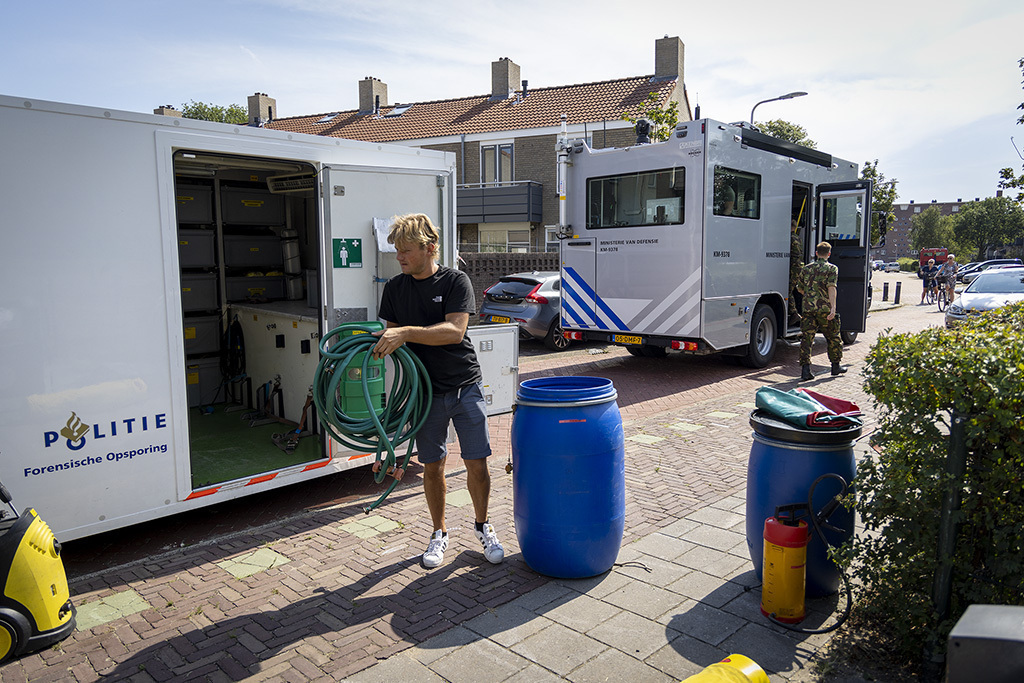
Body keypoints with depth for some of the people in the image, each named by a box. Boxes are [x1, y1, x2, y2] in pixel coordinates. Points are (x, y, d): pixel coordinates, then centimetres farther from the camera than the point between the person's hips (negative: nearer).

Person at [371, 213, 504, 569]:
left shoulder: (456, 282, -8)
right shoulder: (395, 288, 4)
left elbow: (454, 330, -20)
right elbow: (392, 333, 10)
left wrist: (406, 332, -28)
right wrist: (381, 343, -12)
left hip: (465, 386, -2)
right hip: (426, 390, 3)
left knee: (477, 464, 1)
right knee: (432, 466, 9)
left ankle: (483, 527, 25)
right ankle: (439, 533, 29)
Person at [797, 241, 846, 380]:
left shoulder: (806, 268, 13)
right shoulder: (832, 268, 0)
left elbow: (800, 289, 19)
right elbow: (831, 288, -13)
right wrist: (833, 308, -20)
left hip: (808, 308, 3)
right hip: (824, 308, -3)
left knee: (806, 338, 1)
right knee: (833, 337, 14)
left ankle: (805, 369, -7)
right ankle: (836, 366, 25)